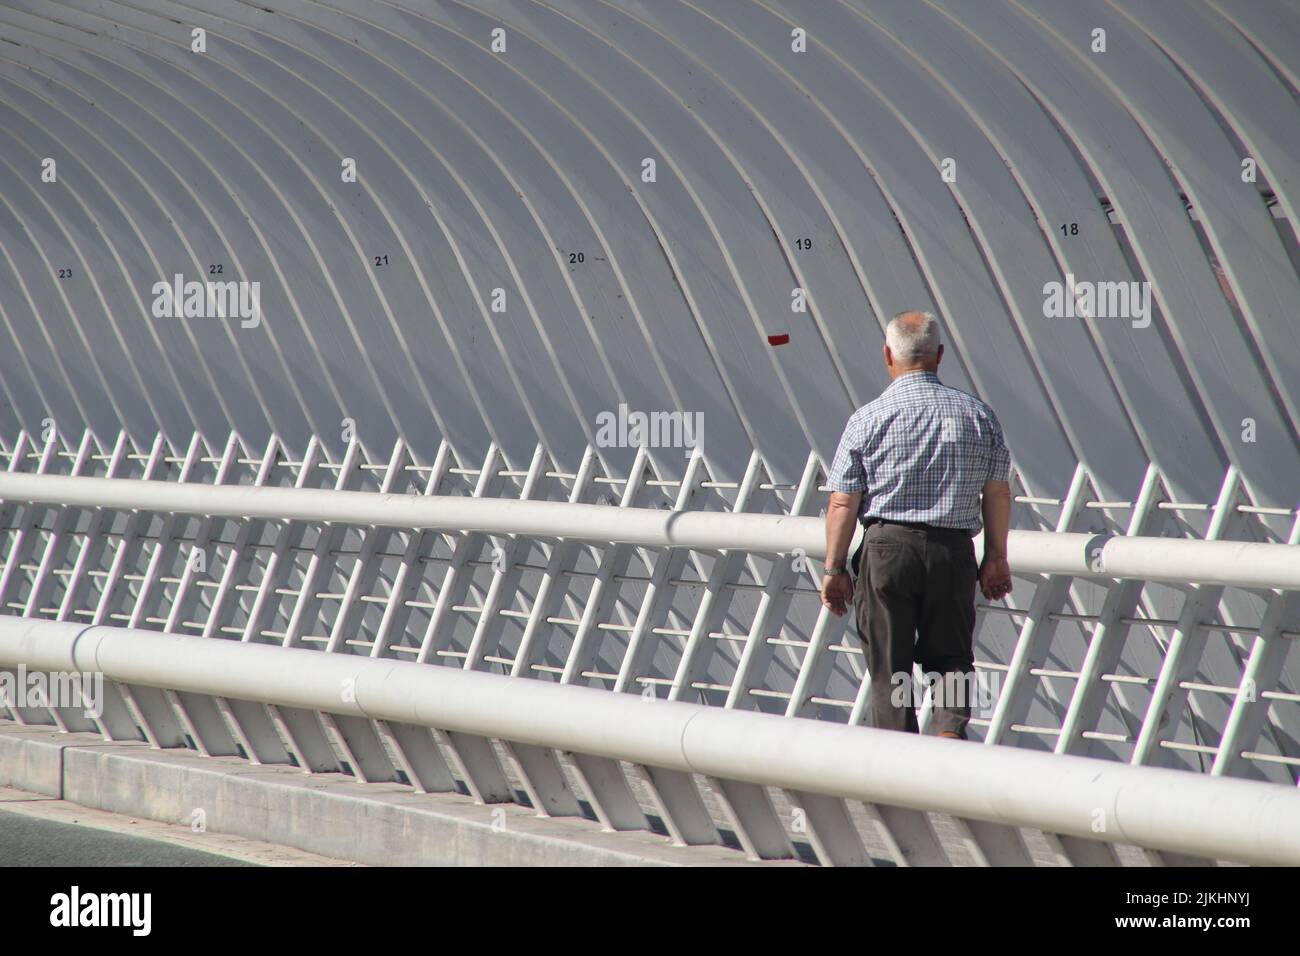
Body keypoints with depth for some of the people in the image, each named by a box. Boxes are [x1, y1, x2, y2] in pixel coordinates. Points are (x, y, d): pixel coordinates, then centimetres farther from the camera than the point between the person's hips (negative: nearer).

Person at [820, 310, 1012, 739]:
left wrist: (834, 568, 4)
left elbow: (843, 503, -4)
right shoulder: (978, 414, 4)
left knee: (889, 664, 7)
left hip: (887, 547, -2)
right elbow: (998, 493, 8)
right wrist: (996, 557, 19)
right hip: (953, 551, 2)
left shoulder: (868, 419, -4)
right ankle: (950, 726, -8)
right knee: (950, 655, 14)